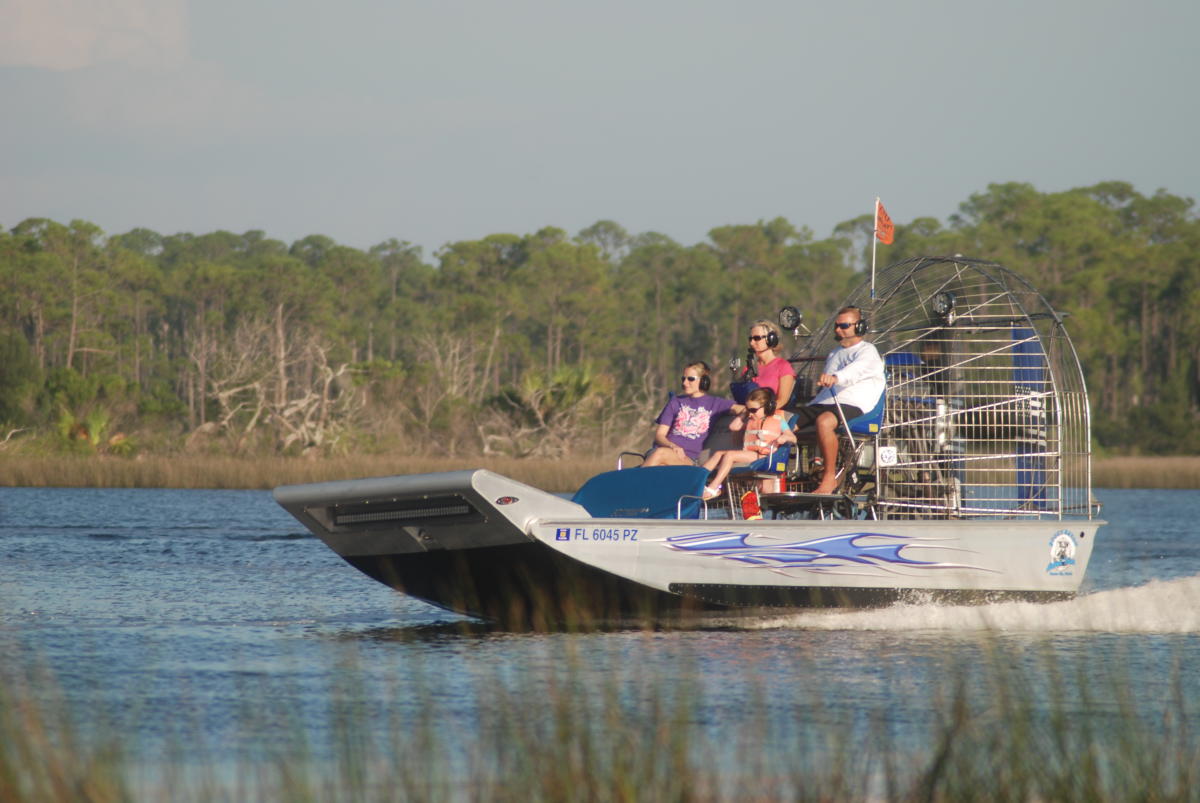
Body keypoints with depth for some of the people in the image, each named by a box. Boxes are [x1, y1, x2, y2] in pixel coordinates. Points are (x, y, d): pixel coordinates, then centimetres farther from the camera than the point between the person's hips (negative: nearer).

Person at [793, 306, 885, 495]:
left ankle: (830, 478, -33)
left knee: (824, 421, -40)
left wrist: (836, 378, -39)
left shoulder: (867, 352, 5)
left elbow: (857, 369, -19)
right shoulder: (834, 354, 32)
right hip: (822, 402, 8)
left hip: (852, 404, -8)